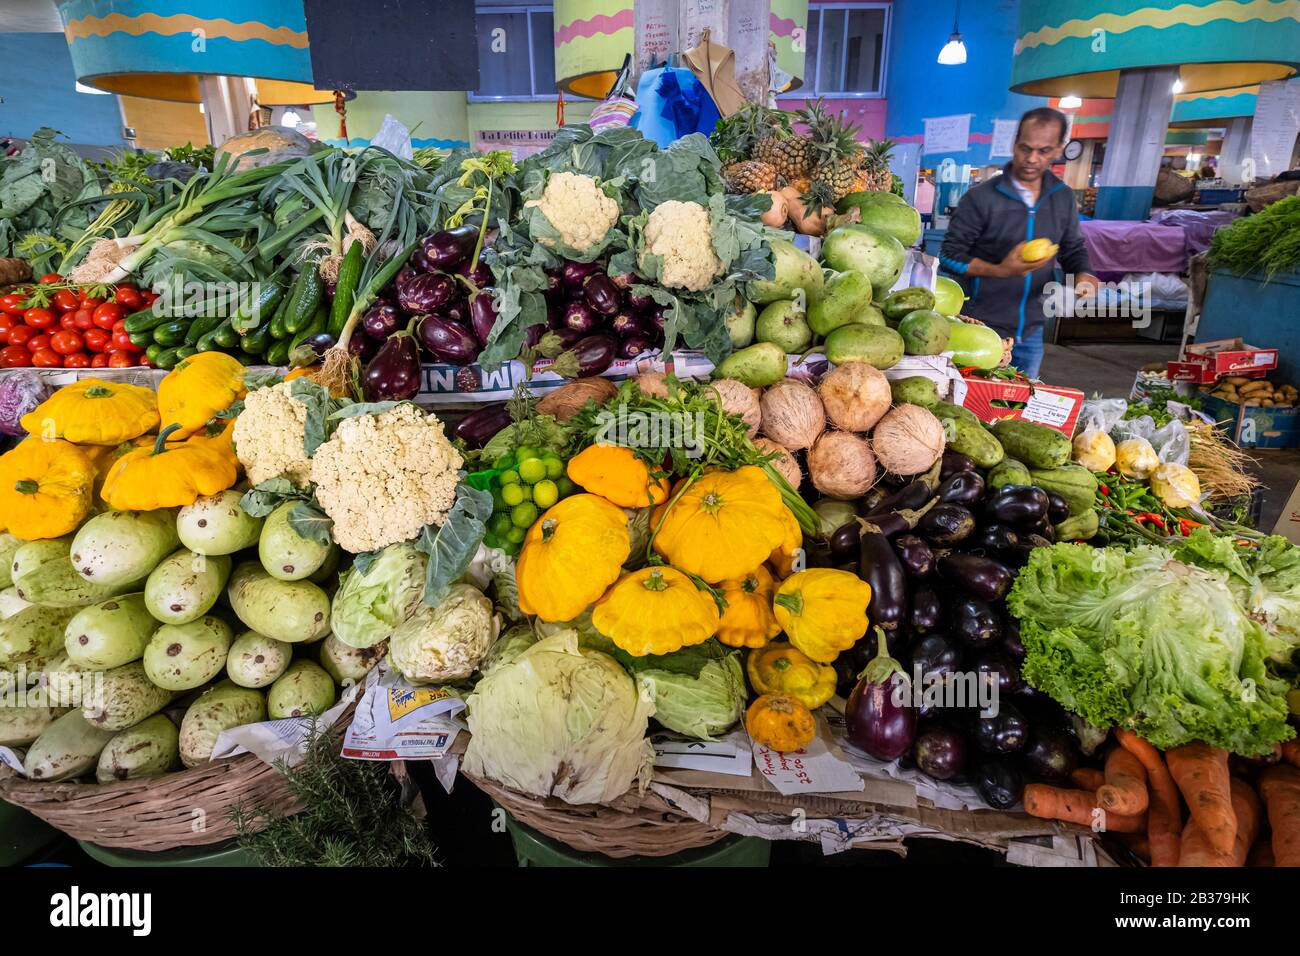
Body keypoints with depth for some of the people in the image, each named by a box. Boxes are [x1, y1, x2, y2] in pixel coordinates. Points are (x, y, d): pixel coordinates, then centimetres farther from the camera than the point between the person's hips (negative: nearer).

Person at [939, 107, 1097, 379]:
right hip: (981, 328, -5)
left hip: (1031, 331, 6)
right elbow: (950, 255, -11)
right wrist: (1000, 271, -25)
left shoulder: (1064, 198, 5)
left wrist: (1083, 274, -6)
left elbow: (1074, 249, 16)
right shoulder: (981, 198, -12)